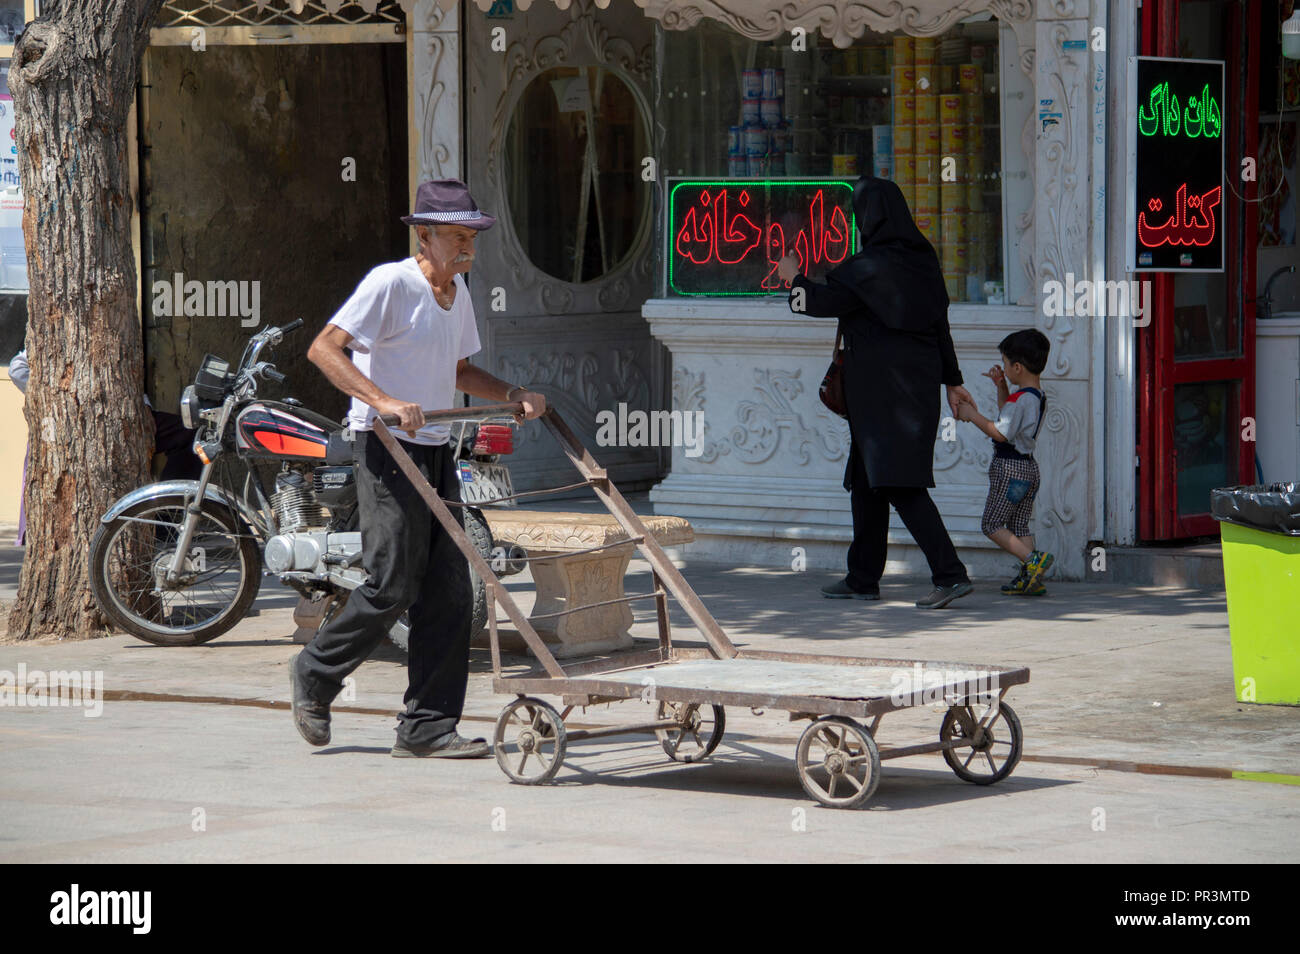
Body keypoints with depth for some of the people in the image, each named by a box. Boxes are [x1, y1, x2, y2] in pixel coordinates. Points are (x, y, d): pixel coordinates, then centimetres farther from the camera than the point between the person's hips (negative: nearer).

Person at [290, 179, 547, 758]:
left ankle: (427, 729, 4)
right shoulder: (390, 283, -12)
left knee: (449, 591, 1)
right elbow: (323, 349, -19)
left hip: (436, 451, 8)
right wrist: (383, 401, -29)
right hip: (387, 450, -8)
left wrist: (514, 395, 11)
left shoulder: (456, 291, 14)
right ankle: (314, 675, 15)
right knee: (393, 586, -8)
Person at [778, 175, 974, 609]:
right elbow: (941, 322, 12)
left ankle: (951, 574, -21)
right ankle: (863, 578, 23)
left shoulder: (870, 266, -16)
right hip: (918, 380, 9)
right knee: (867, 477, 17)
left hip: (883, 388, -9)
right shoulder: (922, 258, 8)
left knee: (900, 482, -11)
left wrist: (794, 277, 12)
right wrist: (952, 380, 18)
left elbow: (821, 301, -9)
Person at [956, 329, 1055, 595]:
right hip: (1029, 466, 9)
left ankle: (1031, 560, -17)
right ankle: (1030, 578, 3)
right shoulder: (1038, 396, 11)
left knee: (992, 525, -3)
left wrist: (972, 414, -14)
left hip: (1010, 467, -9)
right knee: (1019, 526, 10)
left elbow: (1001, 432, -22)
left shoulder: (1020, 398, -19)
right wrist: (1001, 386, 18)